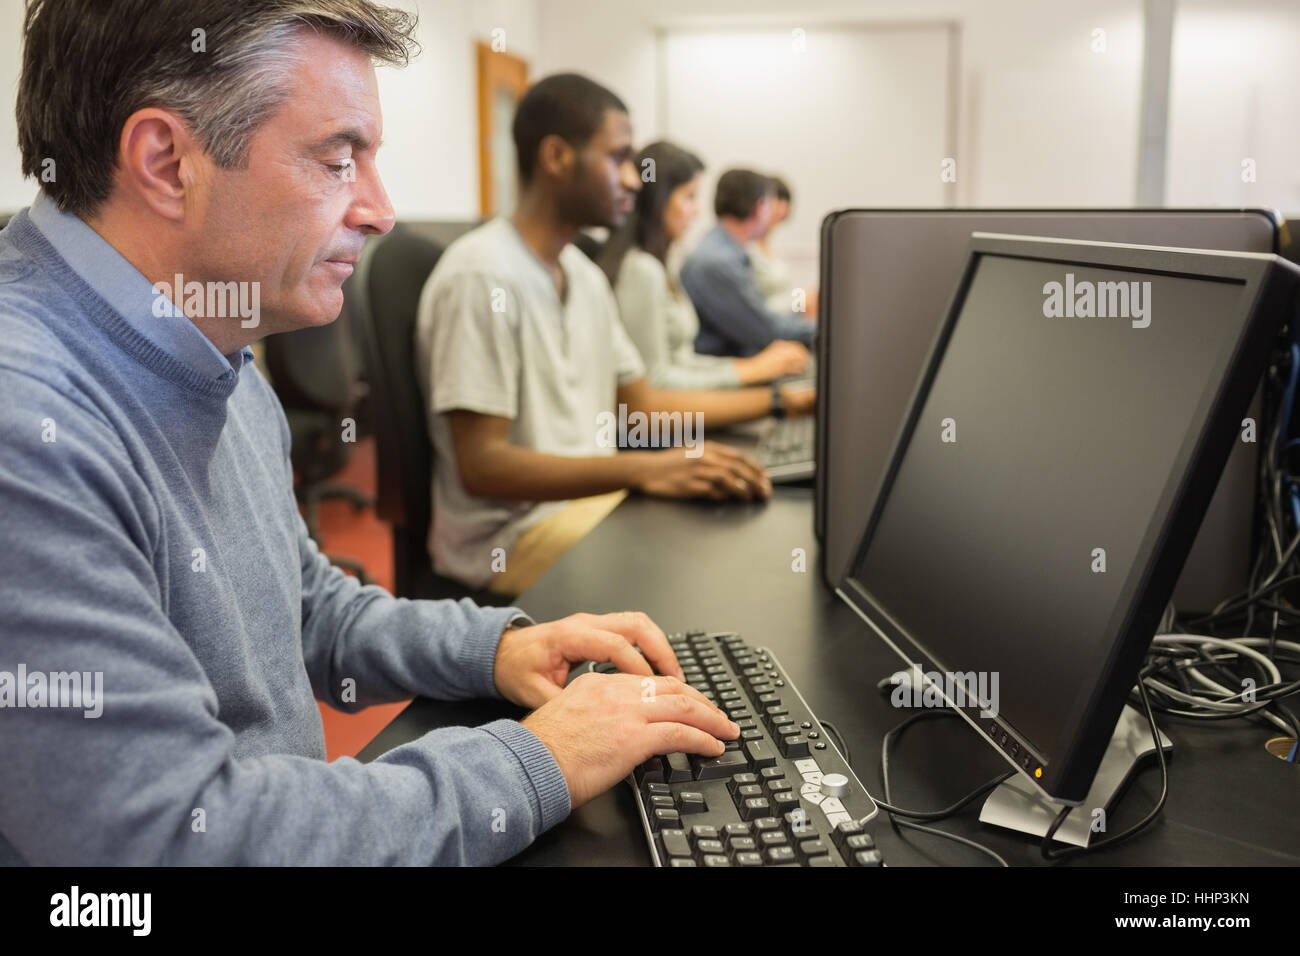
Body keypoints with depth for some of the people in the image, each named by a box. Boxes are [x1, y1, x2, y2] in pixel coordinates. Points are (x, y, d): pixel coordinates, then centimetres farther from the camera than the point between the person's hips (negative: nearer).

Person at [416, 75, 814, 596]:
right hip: (513, 533, -9)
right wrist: (645, 468, -31)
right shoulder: (481, 276, -17)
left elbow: (641, 404, 17)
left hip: (593, 494, 9)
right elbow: (480, 465, -22)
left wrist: (782, 400, 12)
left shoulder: (584, 274, 11)